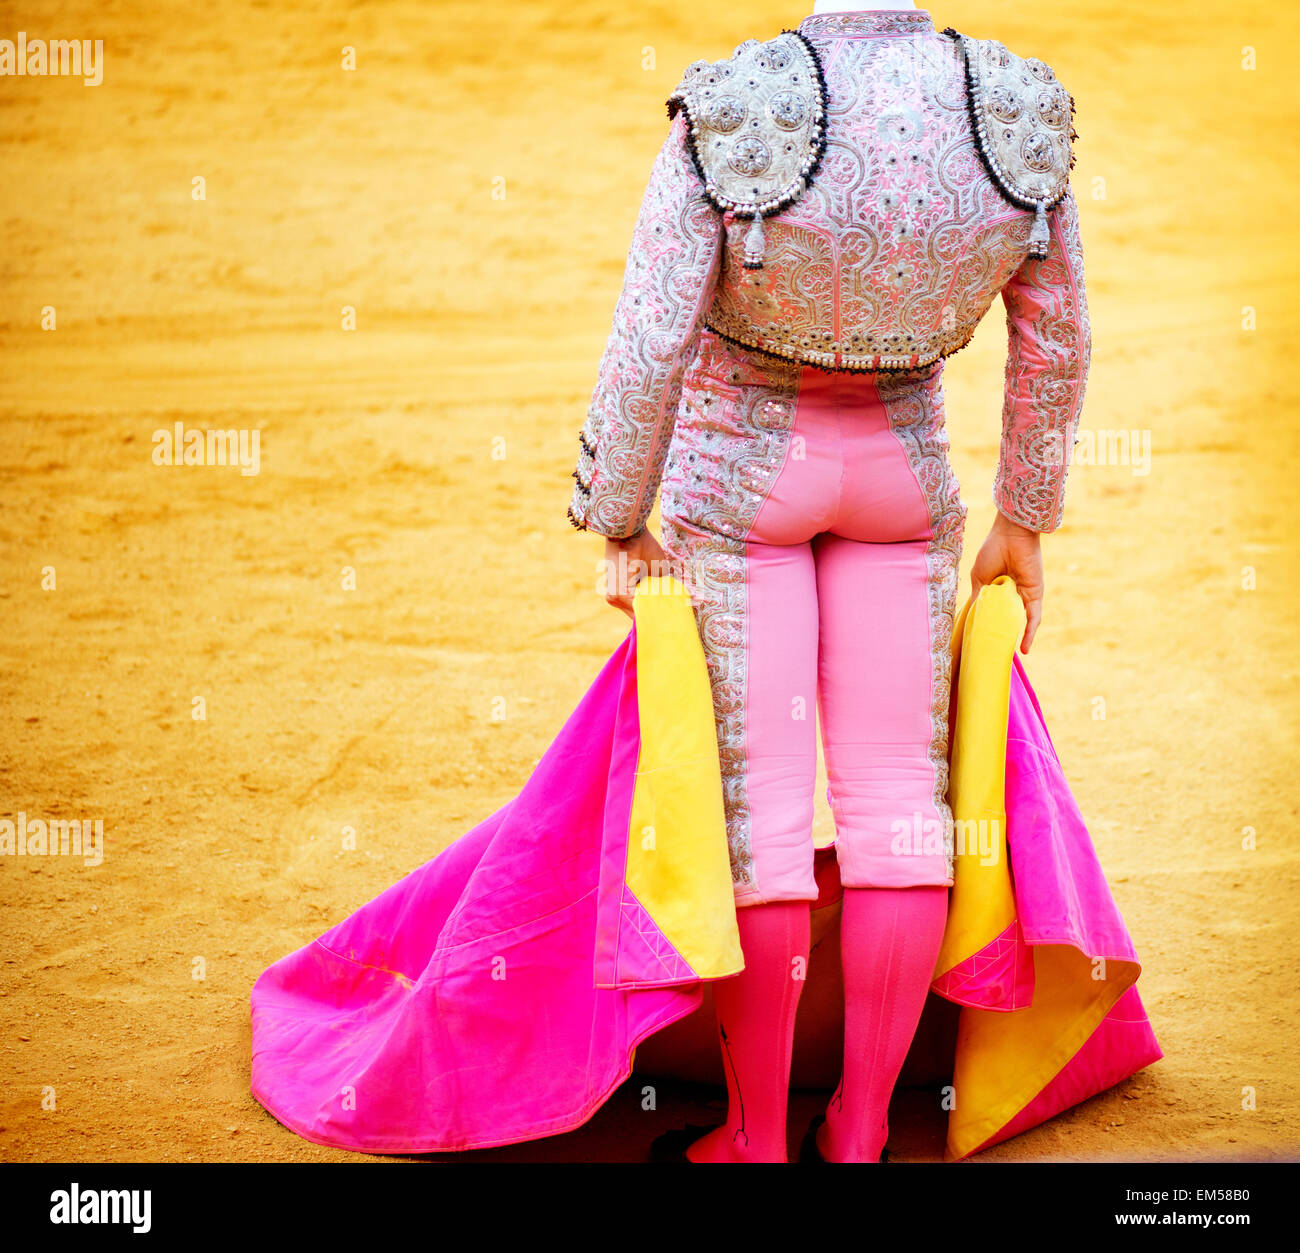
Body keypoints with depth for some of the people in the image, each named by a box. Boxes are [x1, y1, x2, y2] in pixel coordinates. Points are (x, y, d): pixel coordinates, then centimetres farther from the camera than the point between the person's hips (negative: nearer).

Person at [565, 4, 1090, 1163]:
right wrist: (1026, 519, 10)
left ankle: (755, 1139, 12)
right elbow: (1055, 346, -4)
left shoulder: (725, 117, -25)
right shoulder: (1020, 113, -15)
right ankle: (860, 1134, 14)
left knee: (759, 802, 3)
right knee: (897, 792, 8)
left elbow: (648, 350, -21)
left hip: (737, 466, -2)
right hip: (901, 470, 3)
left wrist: (621, 526, -5)